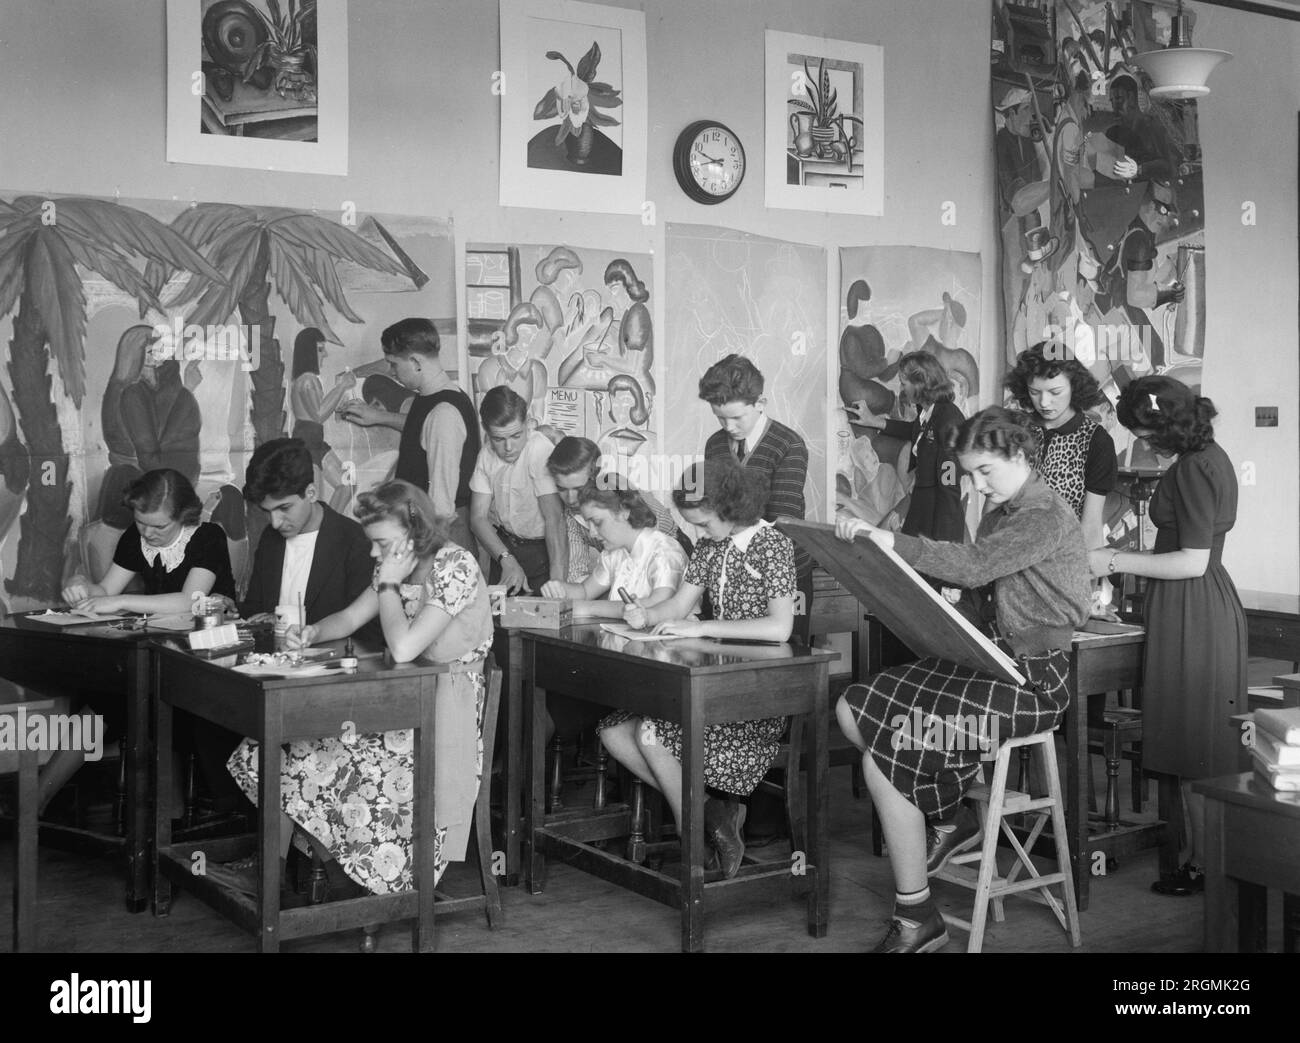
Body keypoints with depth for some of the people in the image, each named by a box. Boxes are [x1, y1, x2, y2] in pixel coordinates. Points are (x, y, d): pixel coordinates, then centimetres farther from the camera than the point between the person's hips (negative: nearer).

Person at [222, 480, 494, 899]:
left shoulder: (455, 566, -19)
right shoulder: (400, 567, 8)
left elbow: (403, 649, -27)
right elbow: (350, 618, 16)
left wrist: (388, 585, -16)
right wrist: (312, 632, -4)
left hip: (440, 716, -9)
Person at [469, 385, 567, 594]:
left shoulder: (540, 450, -23)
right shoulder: (486, 455, -6)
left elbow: (554, 518, -31)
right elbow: (478, 517, -7)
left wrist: (558, 578, -41)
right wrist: (507, 560, -24)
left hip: (539, 548, -5)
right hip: (502, 544, 5)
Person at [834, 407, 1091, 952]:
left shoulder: (1047, 518, -14)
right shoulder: (1001, 513, 16)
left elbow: (972, 567, -28)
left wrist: (888, 541, -33)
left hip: (1034, 679, -9)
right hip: (988, 658, 10)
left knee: (888, 751, -20)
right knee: (854, 709, 0)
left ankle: (916, 917, -8)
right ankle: (950, 818, 12)